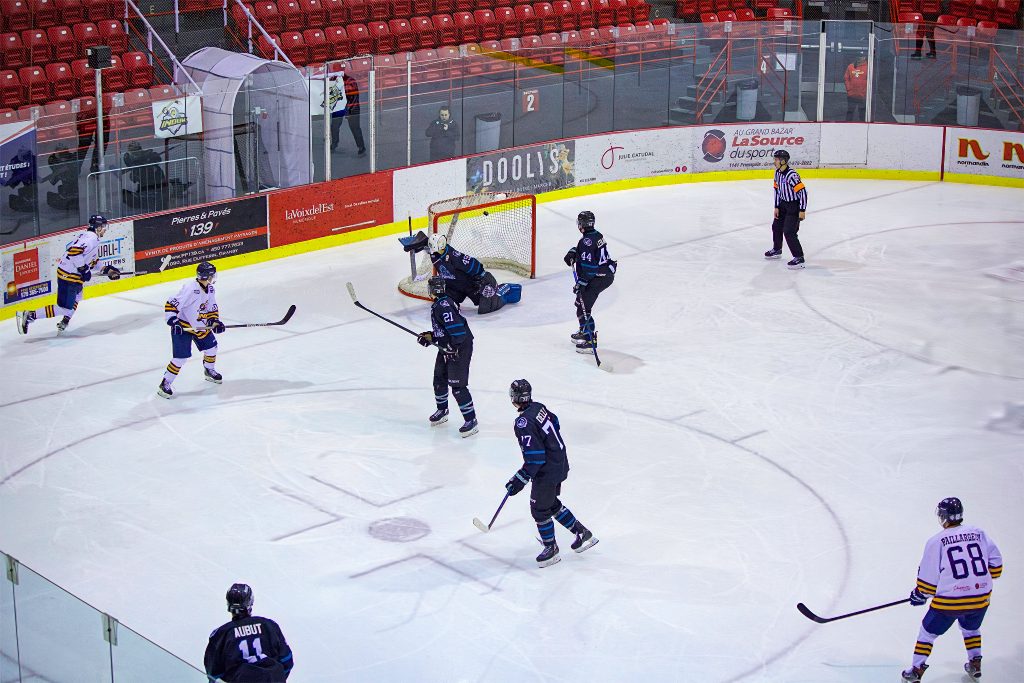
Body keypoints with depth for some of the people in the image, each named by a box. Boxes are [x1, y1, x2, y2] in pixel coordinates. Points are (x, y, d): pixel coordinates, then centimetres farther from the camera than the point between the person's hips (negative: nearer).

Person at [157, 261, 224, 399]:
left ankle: (209, 371, 43)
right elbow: (171, 305, -27)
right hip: (182, 326, -8)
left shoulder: (210, 290, -2)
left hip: (200, 325, 8)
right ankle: (165, 383, 0)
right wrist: (173, 322, -33)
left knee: (211, 346, 16)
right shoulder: (190, 289, -29)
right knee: (181, 357, -12)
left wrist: (215, 321, -4)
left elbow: (212, 309, 11)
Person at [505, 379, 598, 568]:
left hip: (547, 472, -9)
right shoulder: (538, 407, -2)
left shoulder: (524, 423, -28)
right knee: (551, 504, 24)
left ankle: (551, 548, 26)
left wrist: (519, 481, -22)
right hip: (560, 464, 9)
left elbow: (535, 459, -28)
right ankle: (582, 533, 32)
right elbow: (554, 422, 20)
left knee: (540, 509, 10)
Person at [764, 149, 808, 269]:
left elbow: (802, 191, -27)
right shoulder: (778, 173, -1)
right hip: (783, 204, 9)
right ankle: (777, 250, 44)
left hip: (794, 205, -9)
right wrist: (777, 207, 9)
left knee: (789, 232, -14)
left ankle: (799, 258, -8)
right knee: (776, 226, 22)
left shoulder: (792, 176, -28)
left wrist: (802, 211, -24)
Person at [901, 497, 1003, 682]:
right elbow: (995, 564, 9)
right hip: (981, 598, 4)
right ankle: (975, 664, 36)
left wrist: (920, 594, 14)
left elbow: (928, 577, -4)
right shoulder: (979, 534, 3)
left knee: (928, 631, 17)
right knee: (970, 627, 34)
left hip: (949, 601, -4)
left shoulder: (936, 541, -7)